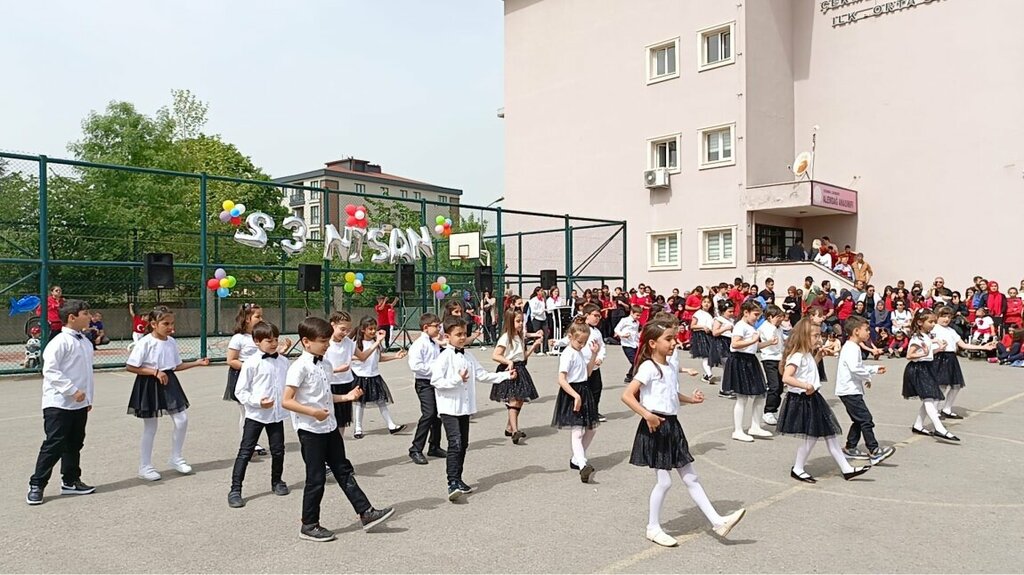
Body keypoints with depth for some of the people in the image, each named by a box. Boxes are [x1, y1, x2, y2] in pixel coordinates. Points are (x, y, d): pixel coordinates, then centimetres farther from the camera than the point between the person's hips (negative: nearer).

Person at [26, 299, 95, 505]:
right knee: (53, 445, -3)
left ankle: (70, 482, 27)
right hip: (59, 404, -8)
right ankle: (37, 485, 10)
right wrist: (72, 390, -23)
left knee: (74, 444, 15)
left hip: (79, 404, 8)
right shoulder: (60, 342, -15)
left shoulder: (85, 343, 10)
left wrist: (88, 398, 17)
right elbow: (50, 371, -21)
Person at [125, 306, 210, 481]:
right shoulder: (145, 343, -16)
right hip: (150, 386, -6)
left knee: (182, 420, 3)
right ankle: (145, 467, 19)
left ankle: (175, 458, 21)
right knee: (150, 428, 4)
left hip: (169, 382, 6)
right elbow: (130, 367, -16)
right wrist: (155, 372, -21)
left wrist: (197, 363, 1)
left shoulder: (171, 342, 3)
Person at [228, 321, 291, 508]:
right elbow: (240, 391, -9)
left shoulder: (283, 361, 4)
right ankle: (235, 490, 8)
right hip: (255, 415, -4)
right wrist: (257, 401, -20)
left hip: (277, 414, 4)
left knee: (278, 450, 13)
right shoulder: (251, 363, -10)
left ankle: (277, 482, 34)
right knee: (245, 452, 0)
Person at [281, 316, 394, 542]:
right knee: (316, 478, 2)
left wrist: (347, 397, 7)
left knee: (344, 471, 12)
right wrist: (312, 412, -28)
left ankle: (366, 514, 18)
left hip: (329, 427, 8)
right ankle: (309, 526, 18)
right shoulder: (300, 367, -16)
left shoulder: (326, 365, 8)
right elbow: (286, 401, -18)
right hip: (310, 430, -8)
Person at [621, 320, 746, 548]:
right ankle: (653, 528, 17)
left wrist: (691, 398, 9)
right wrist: (647, 415, -30)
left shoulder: (672, 368, 10)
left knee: (691, 478, 13)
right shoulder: (649, 368, -16)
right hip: (656, 427, -8)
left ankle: (717, 521, 18)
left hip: (672, 426, 8)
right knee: (664, 481, 1)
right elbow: (627, 395, -23)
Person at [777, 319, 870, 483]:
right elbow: (786, 377, -29)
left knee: (830, 434, 11)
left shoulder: (807, 355, 11)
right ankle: (797, 469, 15)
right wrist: (805, 385, -35)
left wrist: (818, 356, 20)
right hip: (802, 400, -10)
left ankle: (846, 469, 17)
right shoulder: (797, 356, -19)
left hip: (812, 398, 10)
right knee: (811, 437, -2)